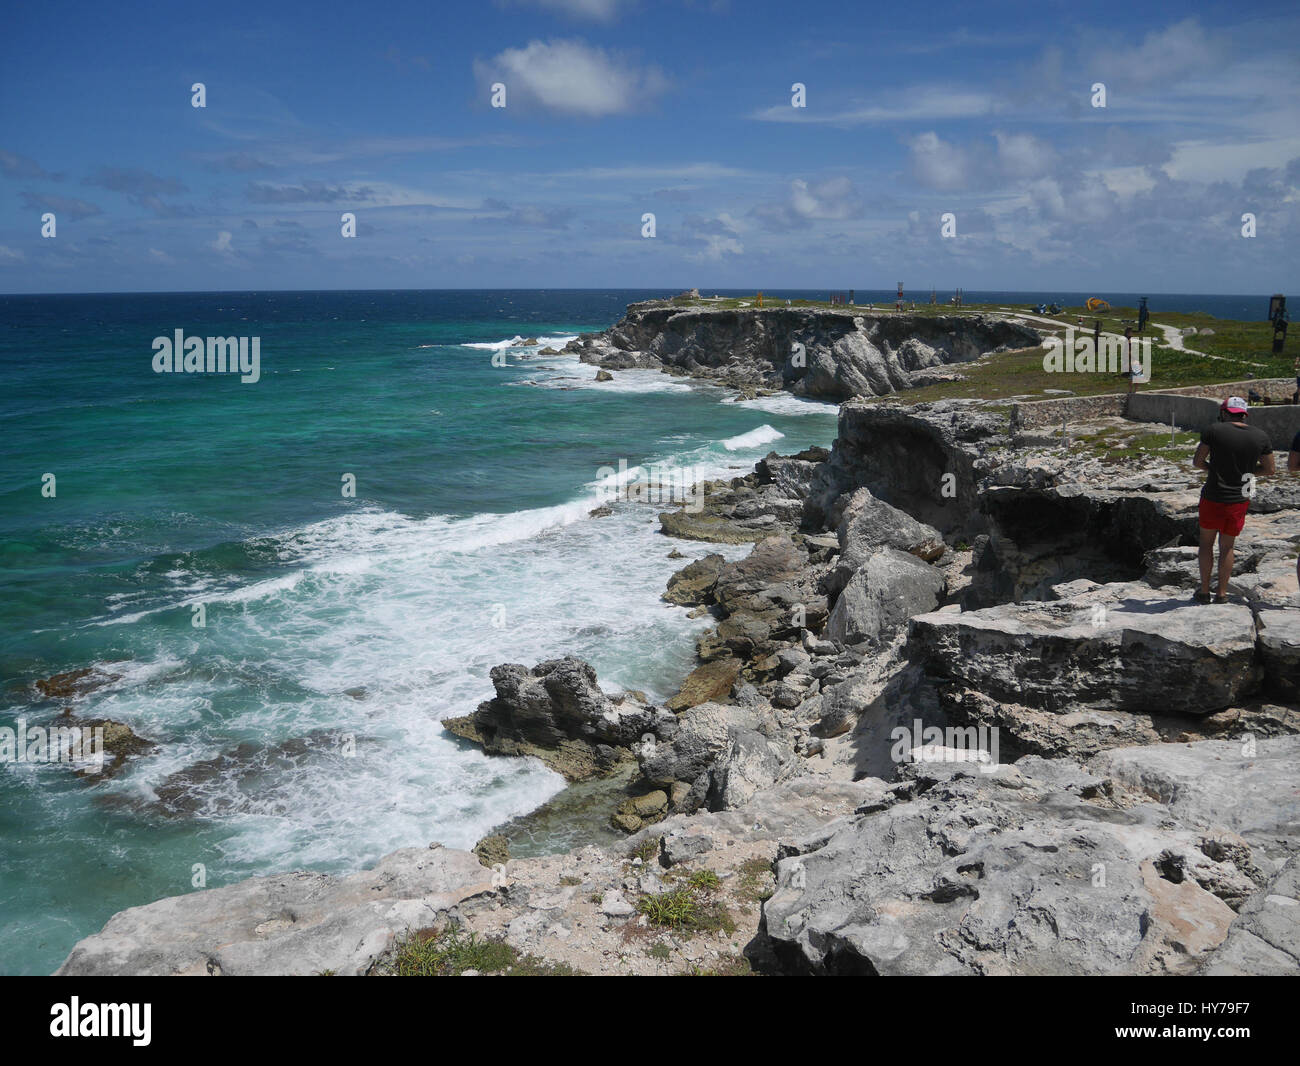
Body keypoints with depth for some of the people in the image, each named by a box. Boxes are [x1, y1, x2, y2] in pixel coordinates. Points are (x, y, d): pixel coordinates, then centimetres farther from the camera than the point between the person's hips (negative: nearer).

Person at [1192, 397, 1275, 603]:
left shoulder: (1215, 431, -11)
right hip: (1240, 500, 2)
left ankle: (1204, 592, 15)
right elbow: (1269, 469, 5)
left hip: (1214, 498, -2)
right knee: (1227, 547, 16)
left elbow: (1197, 461, -8)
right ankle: (1222, 594, 18)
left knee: (1206, 542, 15)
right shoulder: (1261, 437, -3)